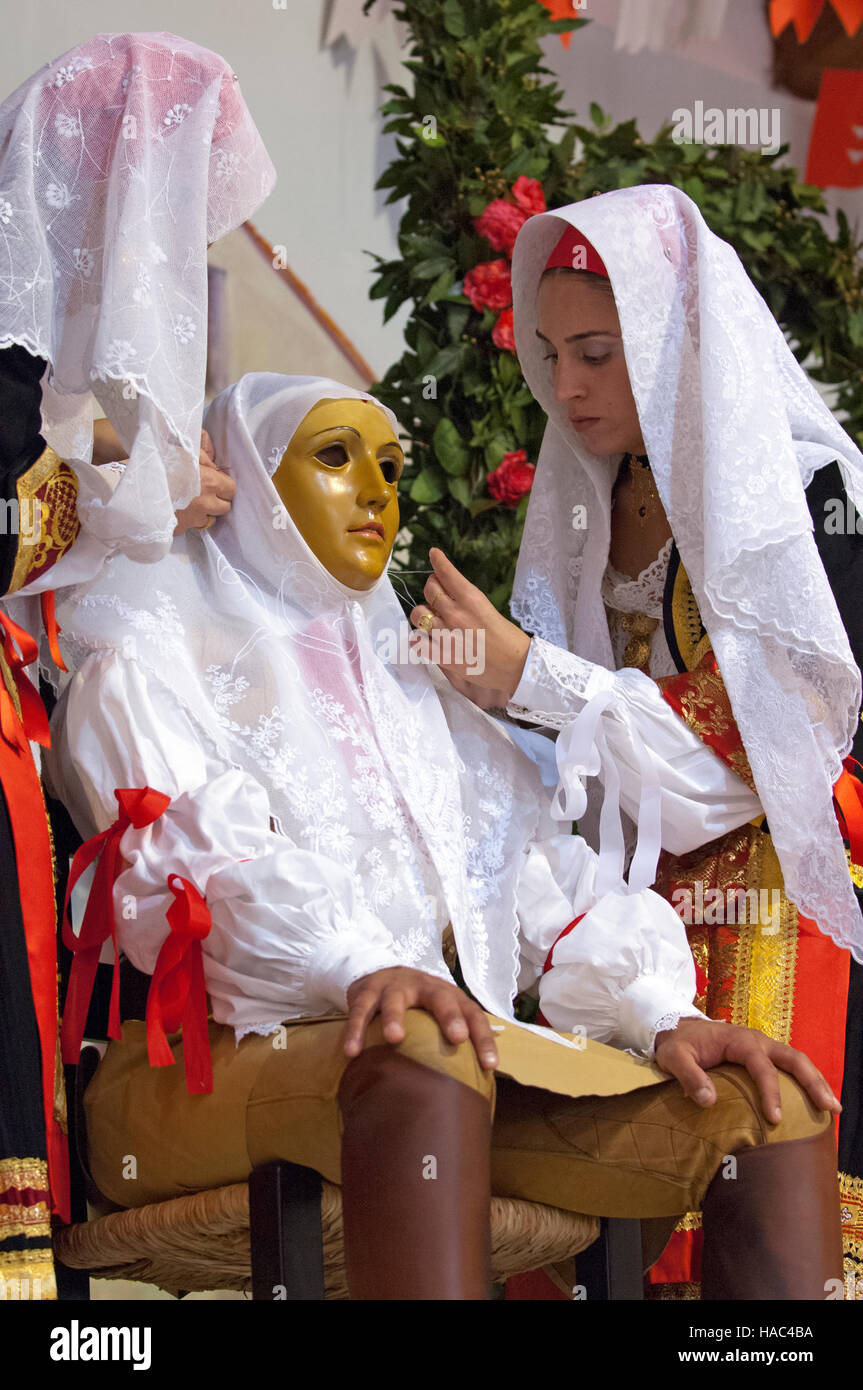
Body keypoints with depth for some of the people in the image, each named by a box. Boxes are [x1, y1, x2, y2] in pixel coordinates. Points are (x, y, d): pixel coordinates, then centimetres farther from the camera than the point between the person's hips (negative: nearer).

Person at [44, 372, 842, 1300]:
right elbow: (195, 849, -10)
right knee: (422, 1053, -40)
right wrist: (363, 968, -30)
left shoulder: (410, 693, 30)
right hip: (221, 1058, -6)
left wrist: (661, 1013, -2)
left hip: (471, 1053, 6)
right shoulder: (146, 661, 10)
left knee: (780, 1115, -13)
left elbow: (535, 867, 17)